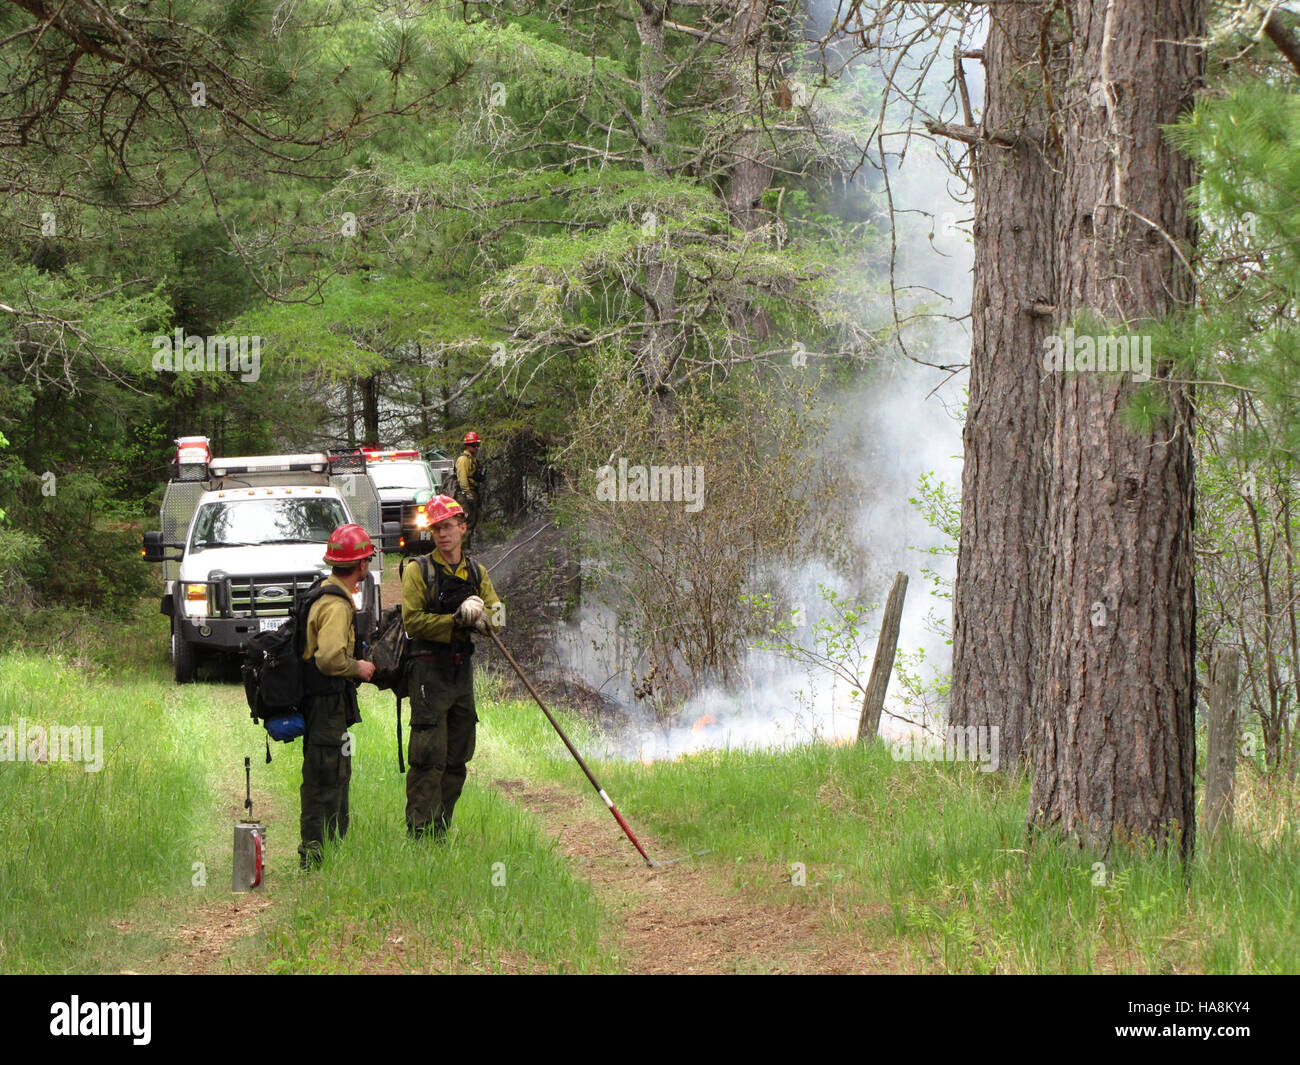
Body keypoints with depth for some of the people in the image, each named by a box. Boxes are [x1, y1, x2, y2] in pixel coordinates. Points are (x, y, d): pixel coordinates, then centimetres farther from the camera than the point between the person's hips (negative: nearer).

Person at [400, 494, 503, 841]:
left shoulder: (476, 572, 13)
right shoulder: (418, 570, -3)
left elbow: (497, 617, 5)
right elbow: (413, 621, -12)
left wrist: (479, 613, -17)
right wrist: (457, 621, -17)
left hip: (462, 669, 6)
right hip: (428, 671, -6)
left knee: (457, 757, 9)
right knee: (429, 757, -11)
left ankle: (440, 831, 17)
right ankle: (419, 833, -9)